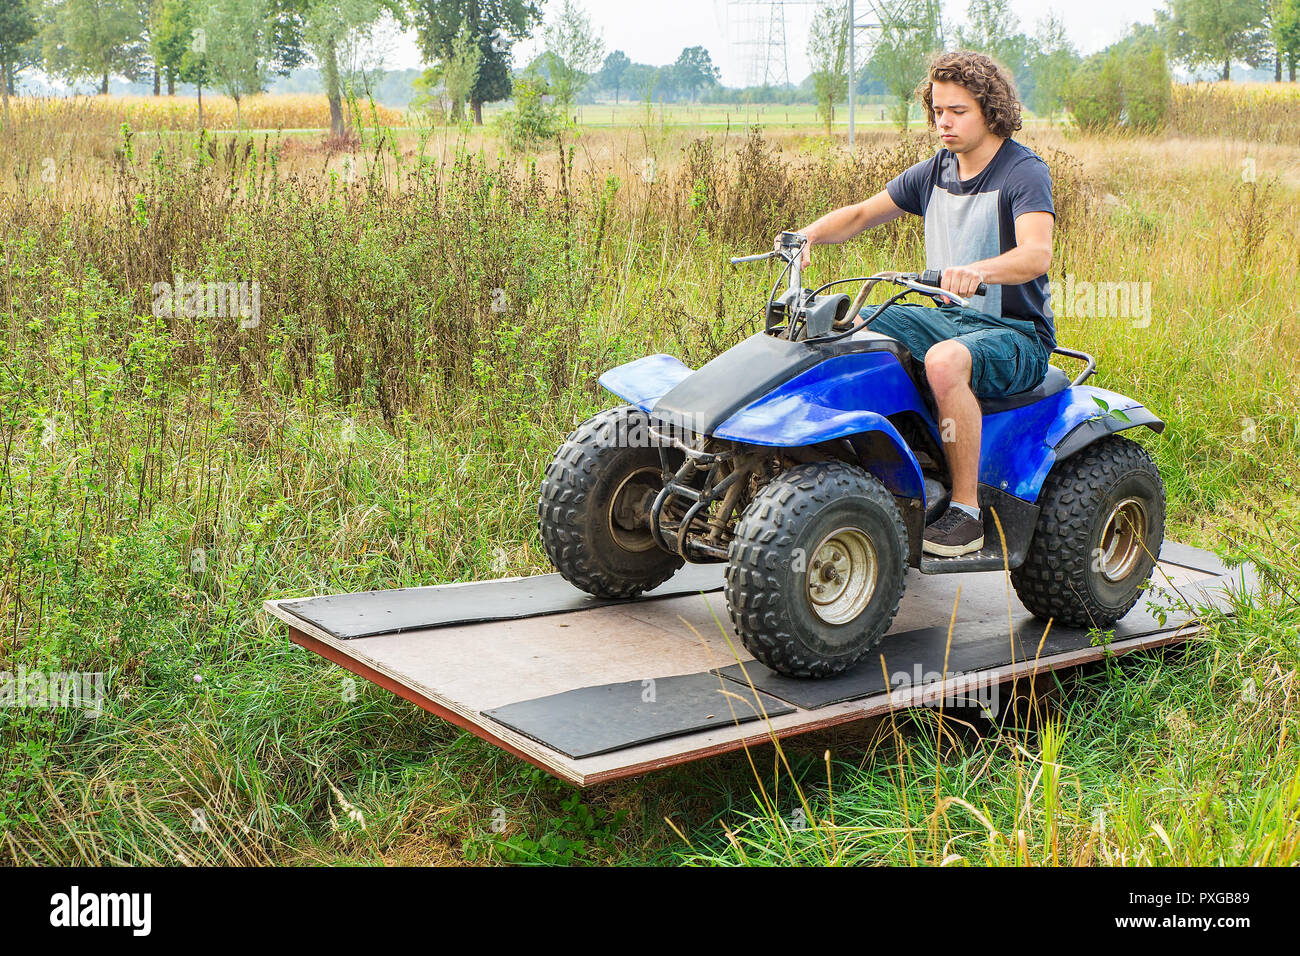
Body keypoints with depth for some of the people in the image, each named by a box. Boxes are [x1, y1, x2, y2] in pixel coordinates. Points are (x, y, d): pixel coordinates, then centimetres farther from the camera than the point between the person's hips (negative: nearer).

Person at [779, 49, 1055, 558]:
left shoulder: (1024, 172, -11)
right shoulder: (934, 172, 10)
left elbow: (1037, 253, -28)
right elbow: (862, 213, 15)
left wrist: (977, 271, -49)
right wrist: (808, 235, -6)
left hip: (1017, 333, -7)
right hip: (949, 316, 7)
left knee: (944, 361, -39)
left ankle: (967, 510, -27)